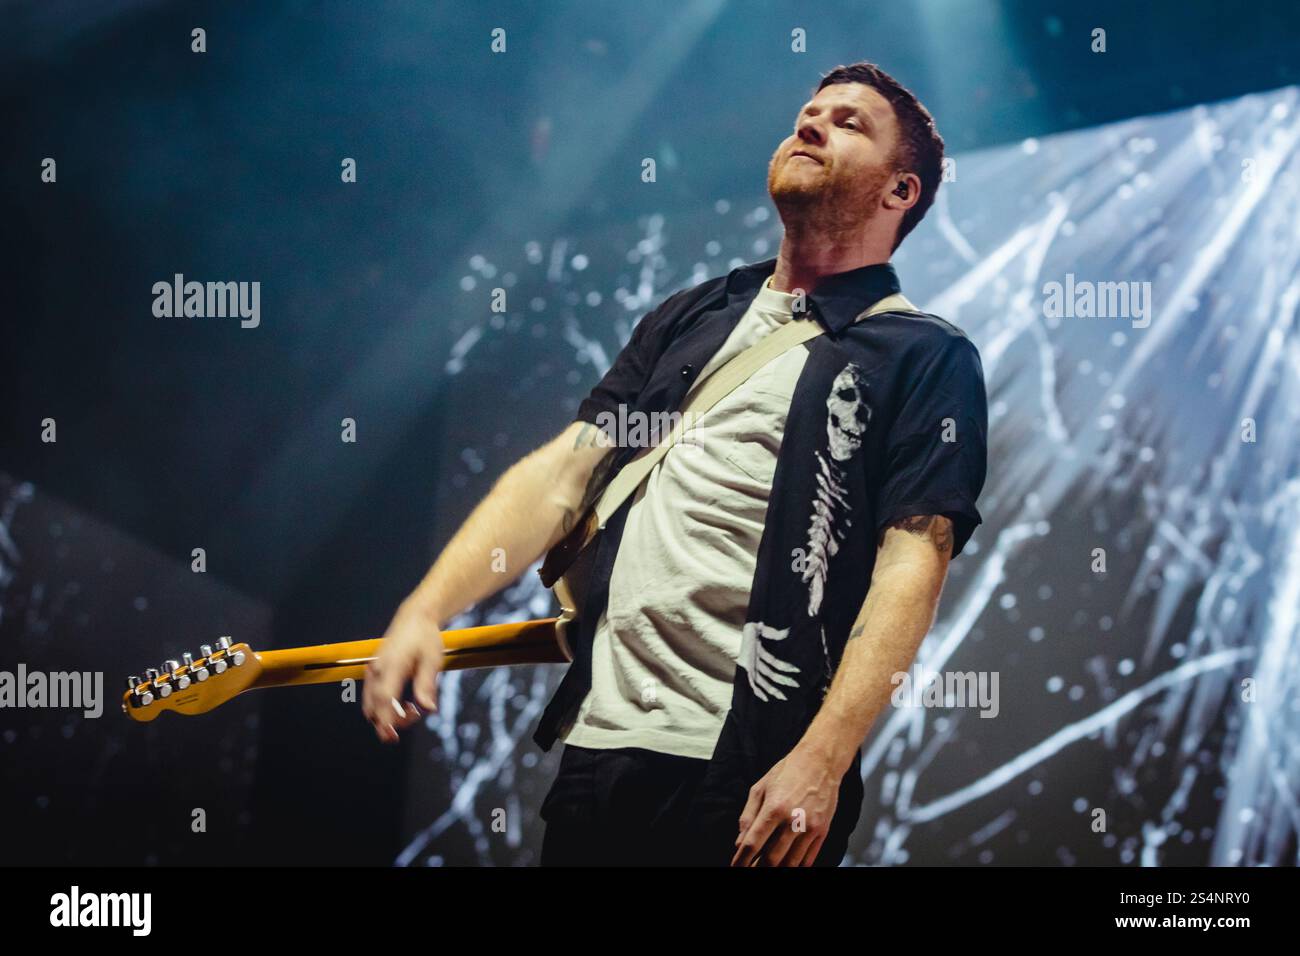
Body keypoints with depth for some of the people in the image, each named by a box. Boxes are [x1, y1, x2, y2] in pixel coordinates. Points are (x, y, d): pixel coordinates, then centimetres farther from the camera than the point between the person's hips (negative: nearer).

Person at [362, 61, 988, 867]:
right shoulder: (690, 318, 19)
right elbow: (563, 471, 13)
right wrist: (426, 611, -2)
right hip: (597, 740, 5)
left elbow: (912, 566, -9)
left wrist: (821, 764, -20)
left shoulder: (928, 359, 1)